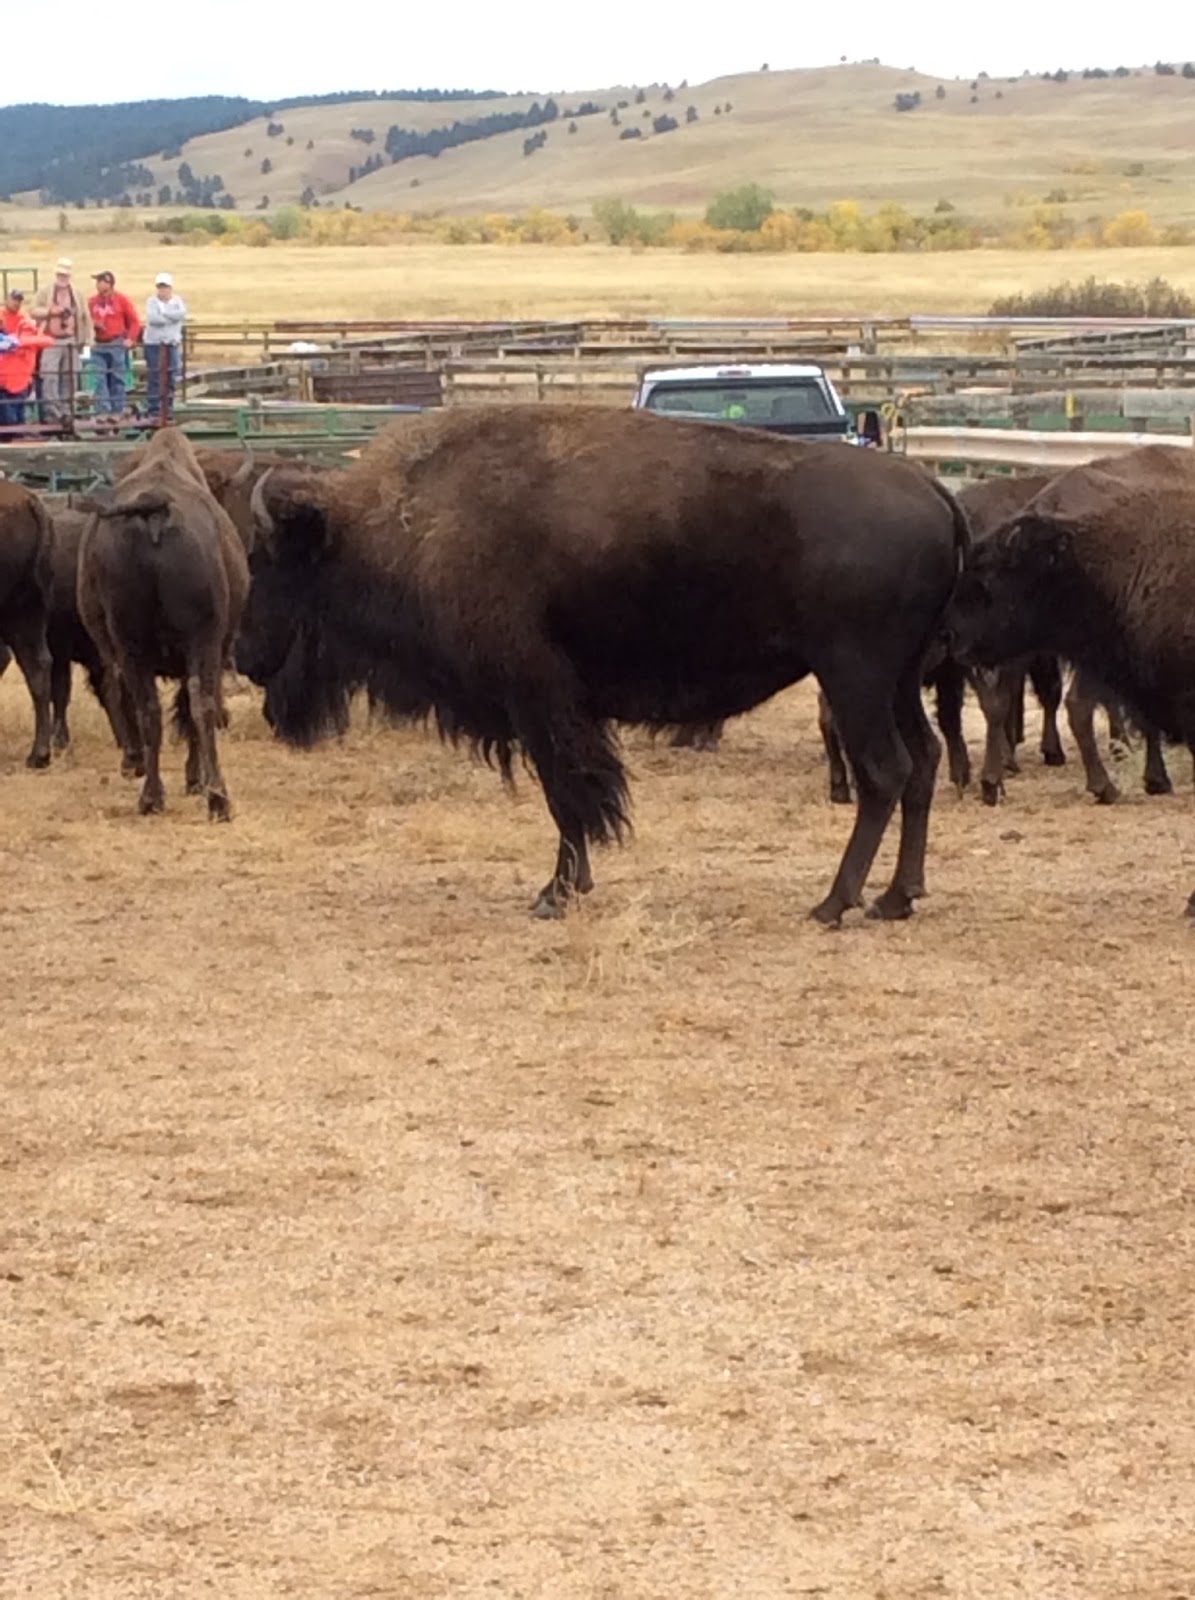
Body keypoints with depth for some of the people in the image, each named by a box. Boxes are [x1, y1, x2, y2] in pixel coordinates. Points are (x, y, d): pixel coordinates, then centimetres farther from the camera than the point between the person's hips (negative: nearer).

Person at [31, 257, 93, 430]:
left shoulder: (77, 295, 11)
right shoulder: (45, 292, 5)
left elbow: (86, 318, 10)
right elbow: (35, 311, -2)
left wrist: (87, 343, 3)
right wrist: (51, 310, -19)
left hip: (71, 342, 2)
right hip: (51, 341, -2)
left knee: (70, 379, 3)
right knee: (50, 377, -11)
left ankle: (66, 411, 9)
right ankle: (52, 410, -10)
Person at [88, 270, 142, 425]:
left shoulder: (121, 299, -1)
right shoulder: (93, 301, 8)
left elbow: (134, 321, 0)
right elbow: (89, 320, 15)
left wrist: (131, 339, -9)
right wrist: (92, 326, -6)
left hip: (117, 344, -3)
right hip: (98, 345, 3)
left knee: (117, 379, 1)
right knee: (100, 379, -4)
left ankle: (117, 411, 6)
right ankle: (103, 411, -6)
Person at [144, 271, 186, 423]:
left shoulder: (177, 300, 8)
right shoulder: (152, 301, -1)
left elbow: (182, 314, -13)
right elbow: (153, 318, -18)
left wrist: (164, 313, -16)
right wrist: (172, 317, -12)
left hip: (172, 343, 3)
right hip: (154, 343, -3)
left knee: (170, 378, 5)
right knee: (154, 377, -4)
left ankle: (167, 409, 13)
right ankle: (154, 409, -1)